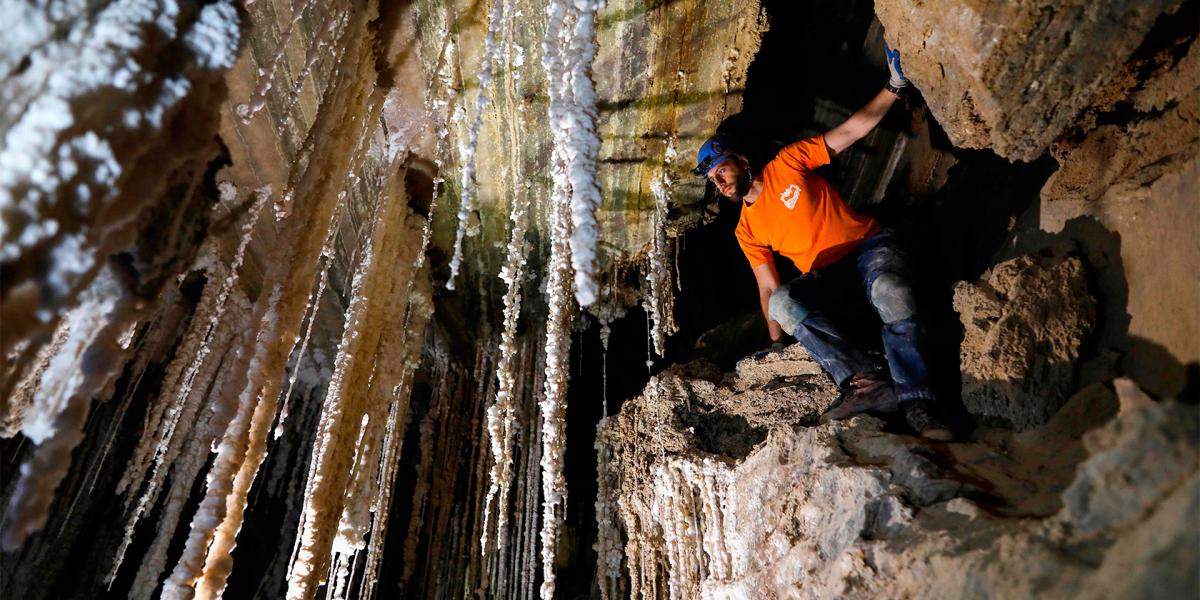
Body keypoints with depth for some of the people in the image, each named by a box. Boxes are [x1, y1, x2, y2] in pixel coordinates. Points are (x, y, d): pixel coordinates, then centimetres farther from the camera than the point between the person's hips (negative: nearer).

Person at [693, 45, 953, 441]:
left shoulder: (787, 164, 1)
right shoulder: (746, 231, 8)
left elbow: (849, 131, 0)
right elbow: (768, 289, 7)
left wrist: (893, 87, -10)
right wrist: (776, 341, -2)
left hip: (869, 245, -2)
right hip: (824, 274, 3)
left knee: (892, 294, -37)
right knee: (783, 302, -31)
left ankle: (918, 407, -42)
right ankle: (865, 380, -41)